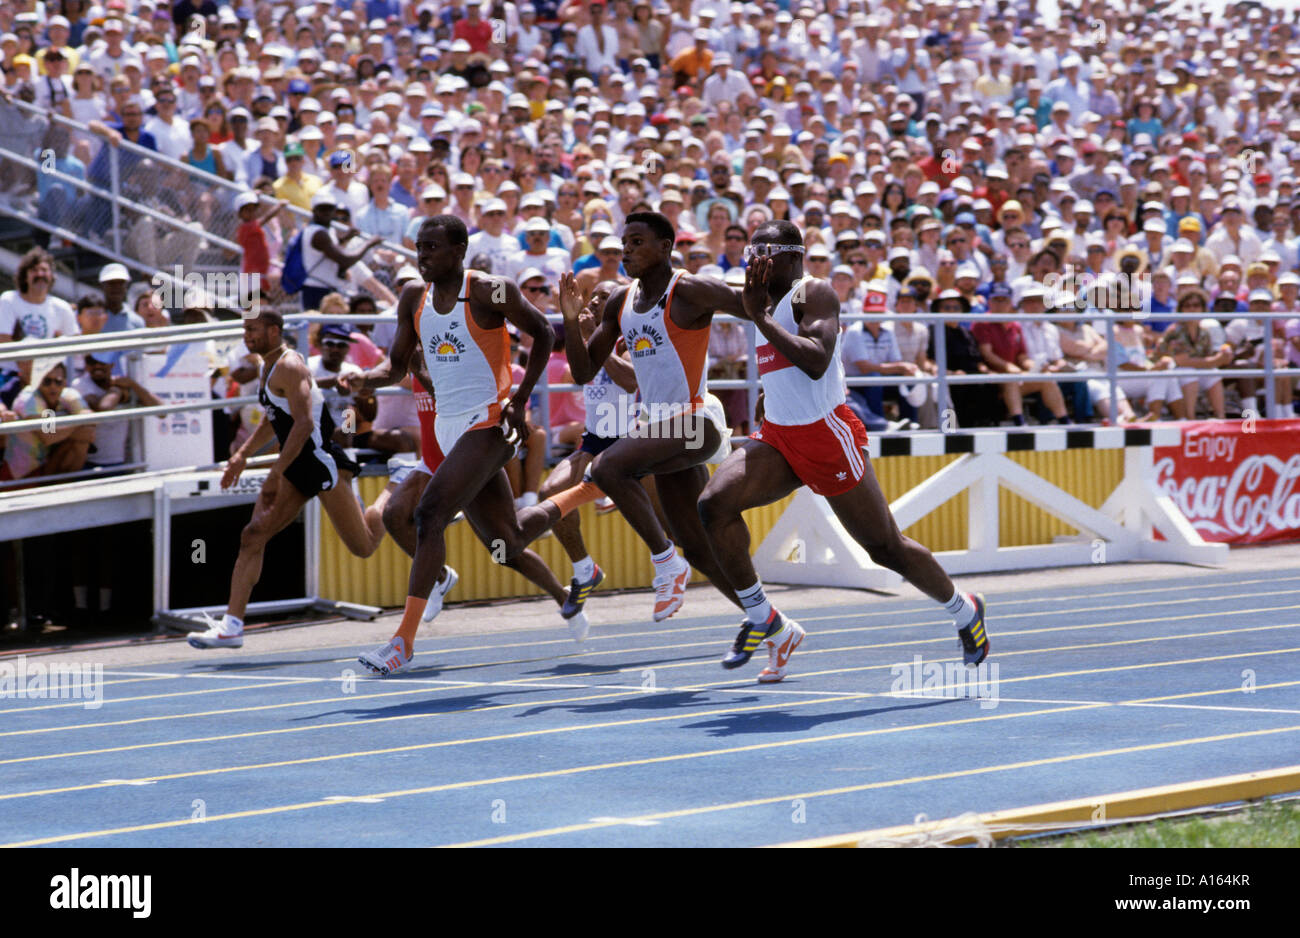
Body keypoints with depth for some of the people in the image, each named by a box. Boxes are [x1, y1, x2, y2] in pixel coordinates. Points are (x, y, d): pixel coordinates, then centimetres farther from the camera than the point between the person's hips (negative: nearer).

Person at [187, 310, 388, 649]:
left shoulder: (289, 366, -16)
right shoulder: (268, 367, 13)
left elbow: (304, 423, -25)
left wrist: (275, 474, -26)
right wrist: (243, 455, 18)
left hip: (322, 461, -9)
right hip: (296, 468, 9)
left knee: (364, 546, 1)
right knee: (253, 536, -7)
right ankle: (232, 624, -12)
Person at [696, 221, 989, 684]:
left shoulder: (813, 293, -11)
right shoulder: (767, 301, 16)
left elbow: (817, 362, -28)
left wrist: (761, 317, -25)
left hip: (826, 434, -8)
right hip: (777, 435, 8)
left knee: (886, 547, 2)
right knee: (714, 505, -17)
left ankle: (964, 609, 28)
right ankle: (765, 623, -6)